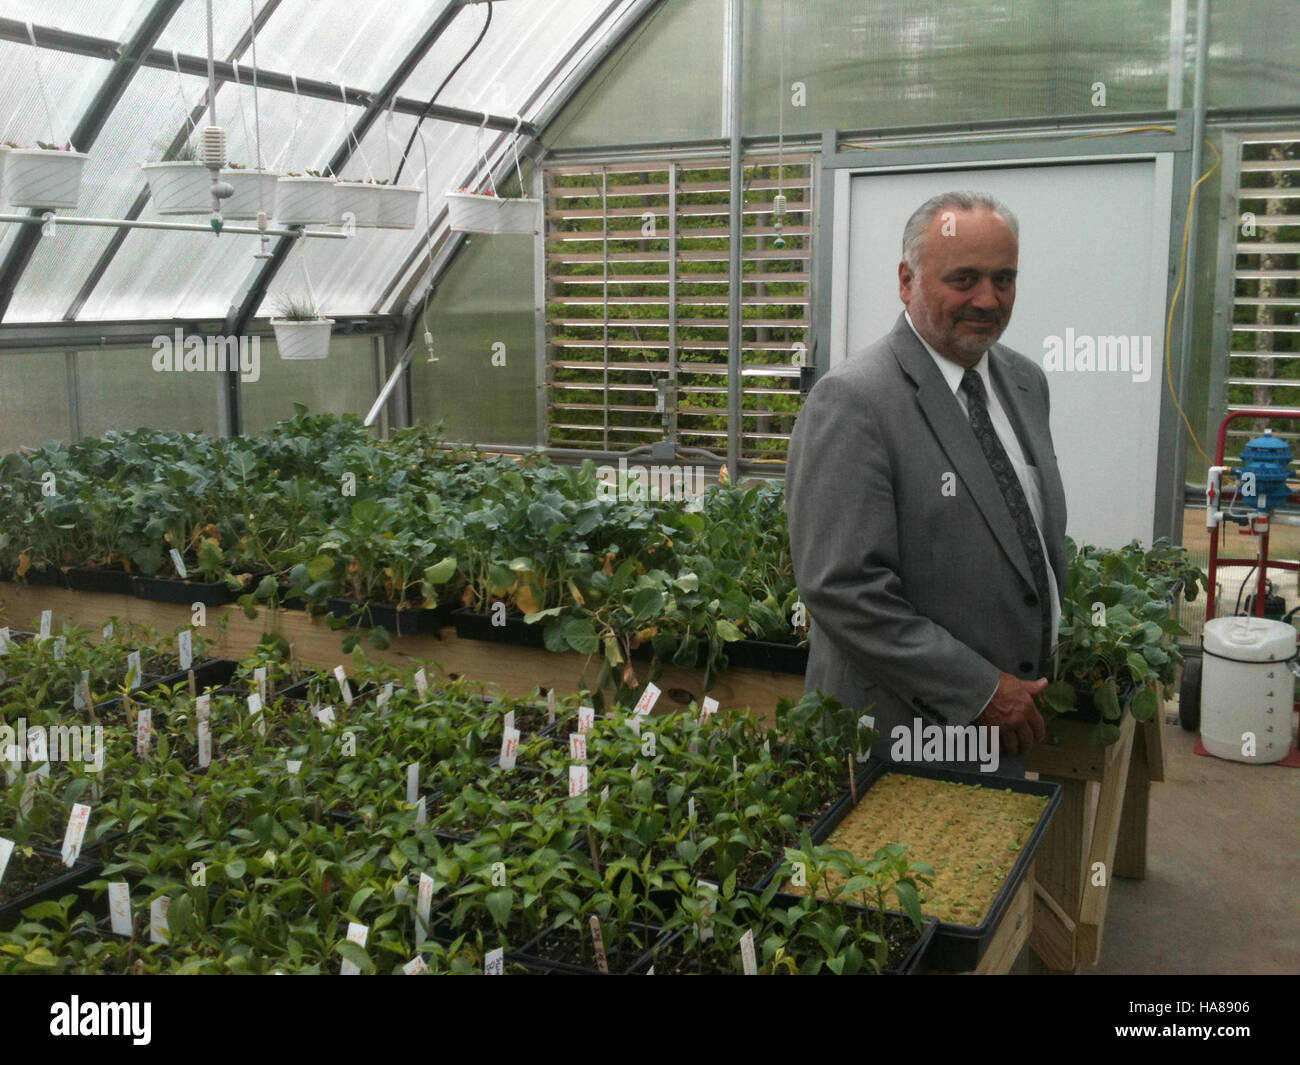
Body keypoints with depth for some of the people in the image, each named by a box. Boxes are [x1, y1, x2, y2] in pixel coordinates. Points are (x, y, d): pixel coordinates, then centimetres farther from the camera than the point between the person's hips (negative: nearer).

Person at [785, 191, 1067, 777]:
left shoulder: (1026, 381, 6)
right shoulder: (852, 401, -20)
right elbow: (842, 590, -24)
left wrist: (1042, 668, 10)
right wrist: (979, 690, -19)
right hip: (904, 728, -7)